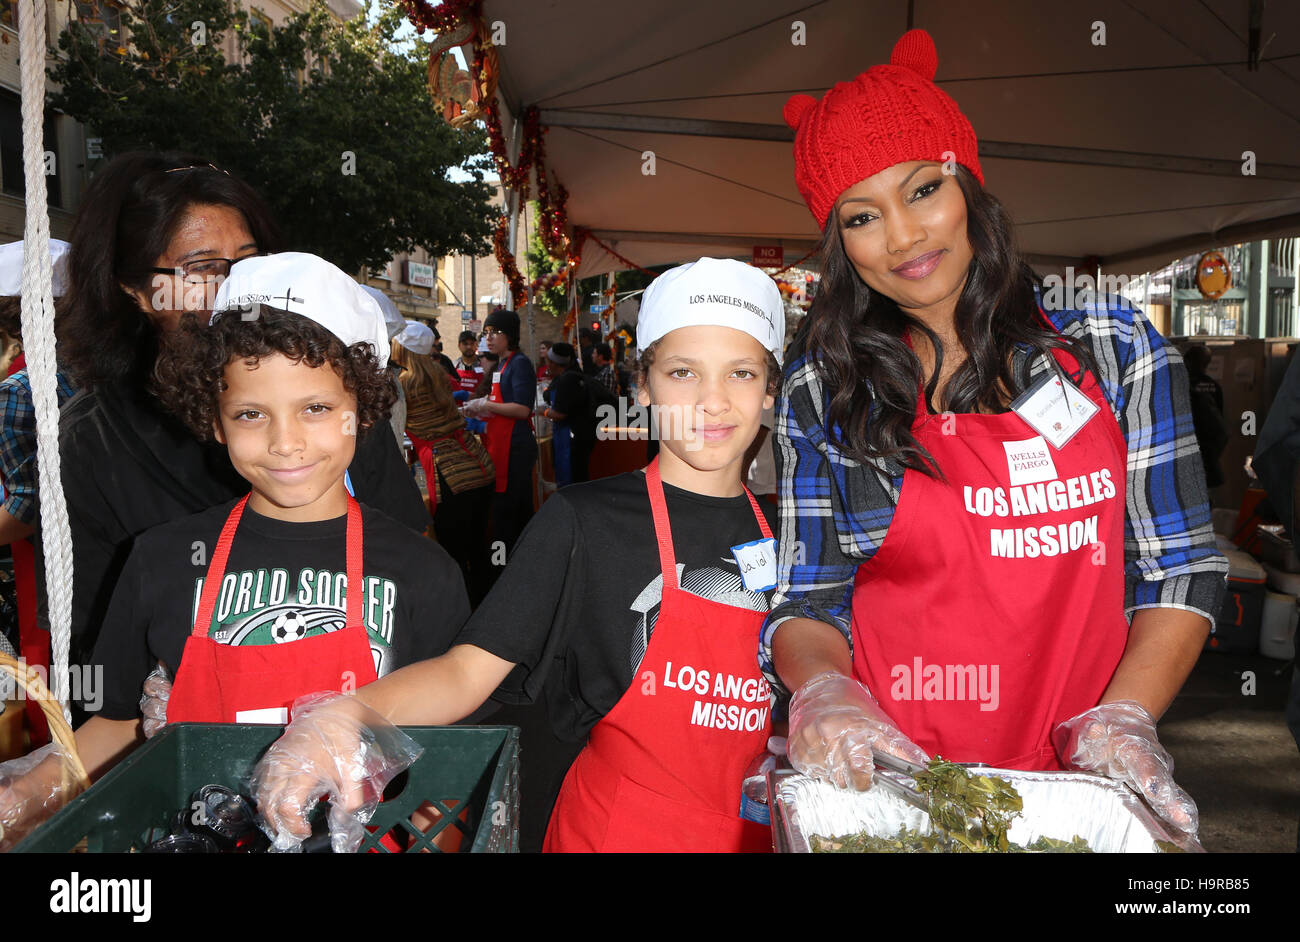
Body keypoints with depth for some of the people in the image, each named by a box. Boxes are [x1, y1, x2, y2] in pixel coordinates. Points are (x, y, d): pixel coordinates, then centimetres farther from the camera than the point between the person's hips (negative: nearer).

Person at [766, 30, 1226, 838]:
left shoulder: (1113, 348, -1)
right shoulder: (820, 391, -2)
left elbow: (1179, 567, 1)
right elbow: (809, 597, -1)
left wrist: (1122, 717, -11)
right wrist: (824, 689, -20)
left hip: (1074, 781, 1)